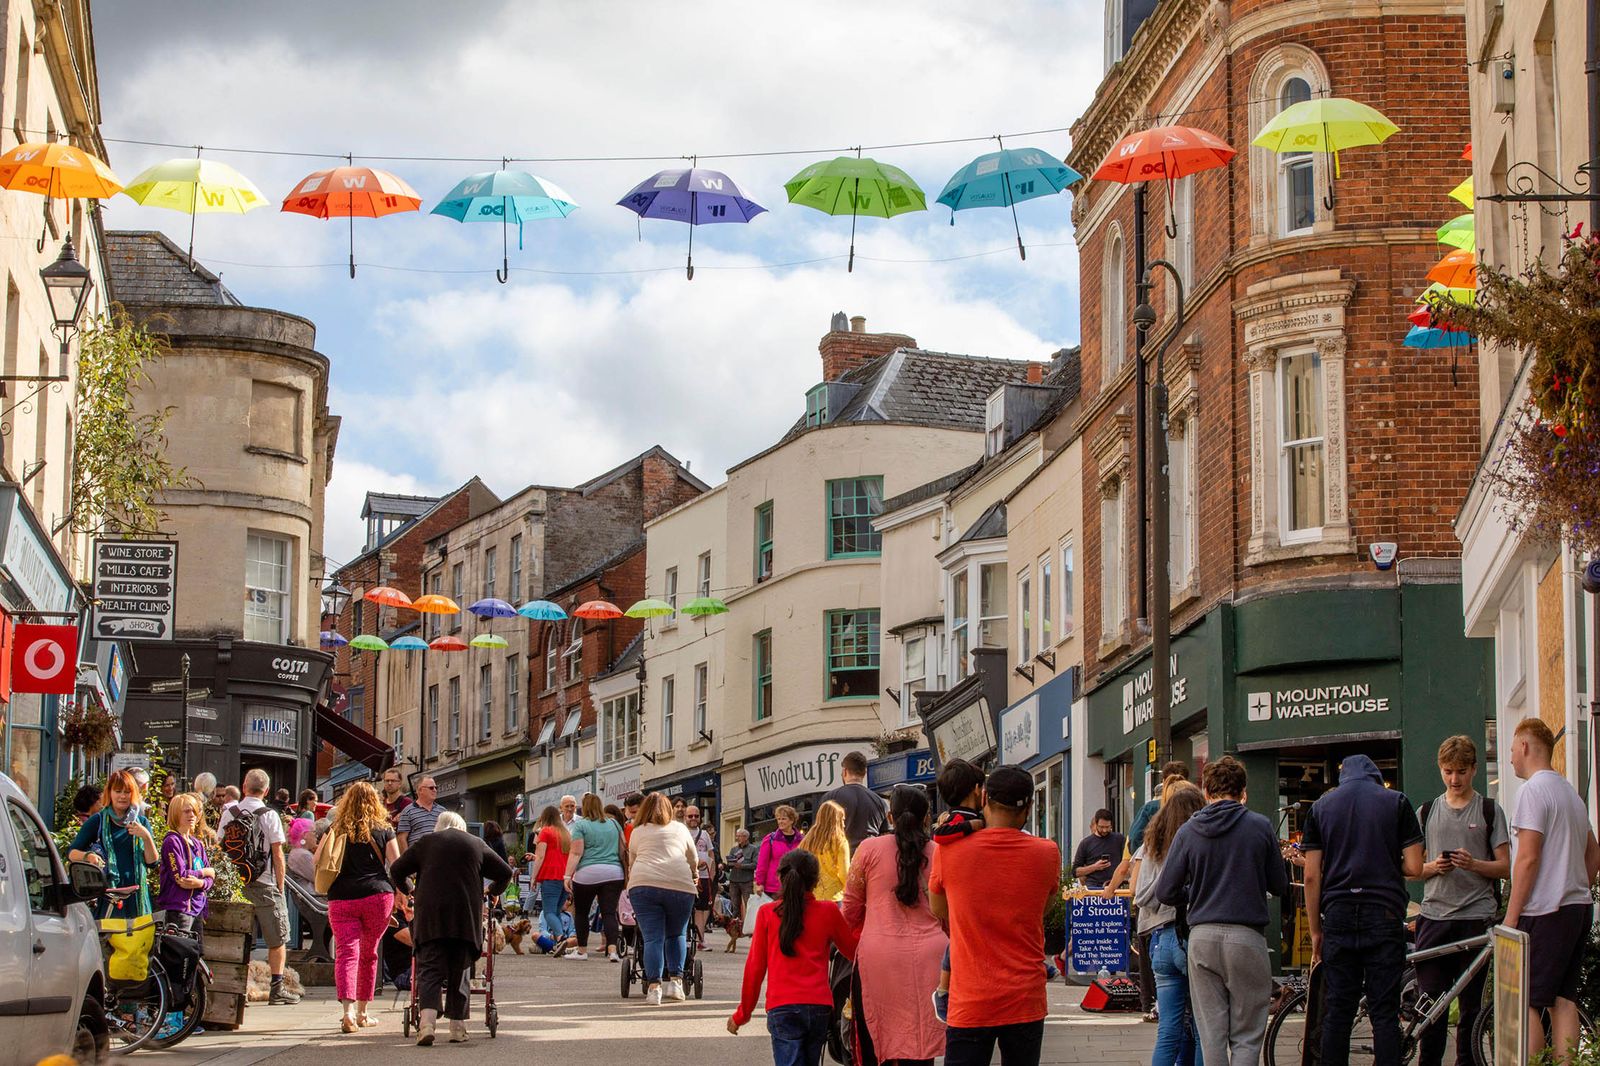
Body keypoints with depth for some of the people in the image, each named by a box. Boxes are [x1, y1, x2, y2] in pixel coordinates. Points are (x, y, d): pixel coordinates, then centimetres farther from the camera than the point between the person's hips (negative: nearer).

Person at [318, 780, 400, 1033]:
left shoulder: (335, 830, 9)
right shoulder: (383, 831, 8)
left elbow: (317, 862, 9)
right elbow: (397, 866, 5)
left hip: (341, 899, 0)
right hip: (377, 895, 1)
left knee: (346, 953, -7)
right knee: (369, 954, 15)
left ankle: (348, 1010, -28)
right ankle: (362, 1012, 26)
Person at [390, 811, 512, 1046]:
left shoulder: (426, 842, 12)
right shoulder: (476, 844, 15)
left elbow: (396, 870, 12)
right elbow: (505, 873, 18)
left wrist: (407, 889, 30)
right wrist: (491, 893, 34)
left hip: (430, 916, -1)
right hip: (465, 919, 1)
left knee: (430, 969, -5)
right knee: (459, 971, 11)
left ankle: (427, 1022, -24)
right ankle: (457, 1026, 10)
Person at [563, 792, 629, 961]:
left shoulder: (580, 825, -2)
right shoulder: (614, 824, 12)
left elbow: (576, 853, -9)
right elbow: (622, 850, 19)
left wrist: (568, 876, -10)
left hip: (587, 873, -3)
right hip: (614, 873, 3)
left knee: (581, 913, 13)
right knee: (609, 913, -2)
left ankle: (582, 950, 18)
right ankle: (612, 950, -17)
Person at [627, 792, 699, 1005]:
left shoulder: (637, 832, 20)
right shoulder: (680, 829, 21)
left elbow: (631, 863, 27)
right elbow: (694, 859, 32)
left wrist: (632, 880, 47)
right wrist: (694, 875, 52)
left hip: (643, 884, 0)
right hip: (680, 884, 1)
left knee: (652, 938, -1)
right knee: (676, 935, 17)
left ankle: (654, 986, -13)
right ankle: (675, 981, 5)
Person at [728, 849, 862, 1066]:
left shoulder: (767, 913, 3)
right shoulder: (828, 912, 5)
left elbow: (755, 967, 6)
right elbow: (854, 951, 18)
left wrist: (742, 1013, 15)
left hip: (782, 1007, -2)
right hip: (820, 1006, 2)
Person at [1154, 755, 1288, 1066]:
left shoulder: (1188, 832, 3)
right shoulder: (1260, 827, -1)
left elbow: (1165, 892, 2)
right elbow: (1280, 886, 6)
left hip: (1202, 937, 2)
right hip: (1247, 935, -2)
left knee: (1211, 1036, 7)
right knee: (1246, 1036, 2)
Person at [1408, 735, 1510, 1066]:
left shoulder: (1490, 811, 7)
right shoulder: (1427, 812, 14)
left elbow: (1505, 867, 3)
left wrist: (1473, 863, -15)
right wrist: (1434, 867, -7)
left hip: (1476, 918, -2)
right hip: (1434, 917, 2)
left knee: (1471, 1006, 0)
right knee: (1430, 1003, -2)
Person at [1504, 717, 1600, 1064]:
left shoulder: (1533, 790, -12)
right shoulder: (1570, 791, 17)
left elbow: (1528, 859, -17)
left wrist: (1511, 916, -14)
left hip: (1545, 913, -9)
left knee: (1524, 1002, -7)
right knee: (1563, 1000, 8)